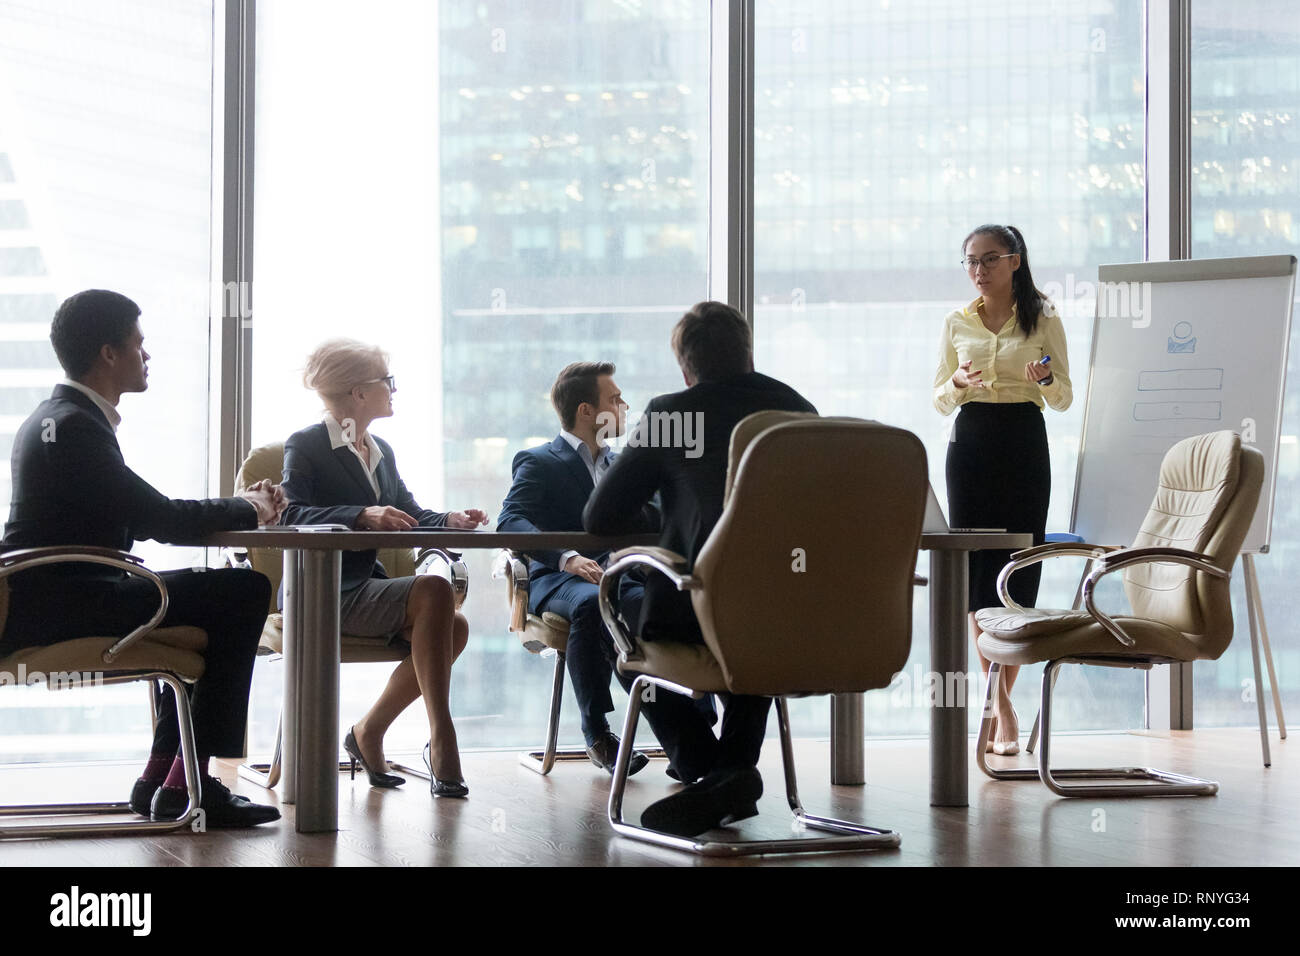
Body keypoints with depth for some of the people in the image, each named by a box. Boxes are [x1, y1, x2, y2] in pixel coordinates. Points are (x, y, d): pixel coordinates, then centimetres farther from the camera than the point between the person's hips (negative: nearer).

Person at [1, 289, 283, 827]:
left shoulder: (56, 418, 19)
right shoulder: (73, 426, -15)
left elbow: (140, 517, 19)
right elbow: (159, 519, -18)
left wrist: (239, 508, 9)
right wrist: (248, 511, -1)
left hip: (44, 598, 11)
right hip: (57, 606, -11)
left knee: (210, 597, 22)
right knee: (244, 592, -13)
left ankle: (161, 777, 15)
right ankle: (189, 780, -10)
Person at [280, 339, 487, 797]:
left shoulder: (381, 452, 20)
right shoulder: (305, 446, -5)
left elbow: (410, 515, 14)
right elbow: (293, 515, -19)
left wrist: (450, 520, -8)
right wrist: (361, 516, -32)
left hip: (368, 583, 8)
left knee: (454, 626, -17)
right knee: (433, 591, -28)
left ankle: (368, 733, -2)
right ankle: (441, 740, -27)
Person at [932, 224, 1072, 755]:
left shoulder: (1042, 320, 4)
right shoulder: (956, 324, 11)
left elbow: (1064, 399, 5)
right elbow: (939, 401, 13)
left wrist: (1045, 379, -17)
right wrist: (958, 383, -9)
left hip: (1024, 446, -2)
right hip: (970, 445, 2)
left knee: (1017, 571, -5)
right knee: (976, 572, -4)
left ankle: (1000, 700, 3)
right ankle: (1003, 708, 1)